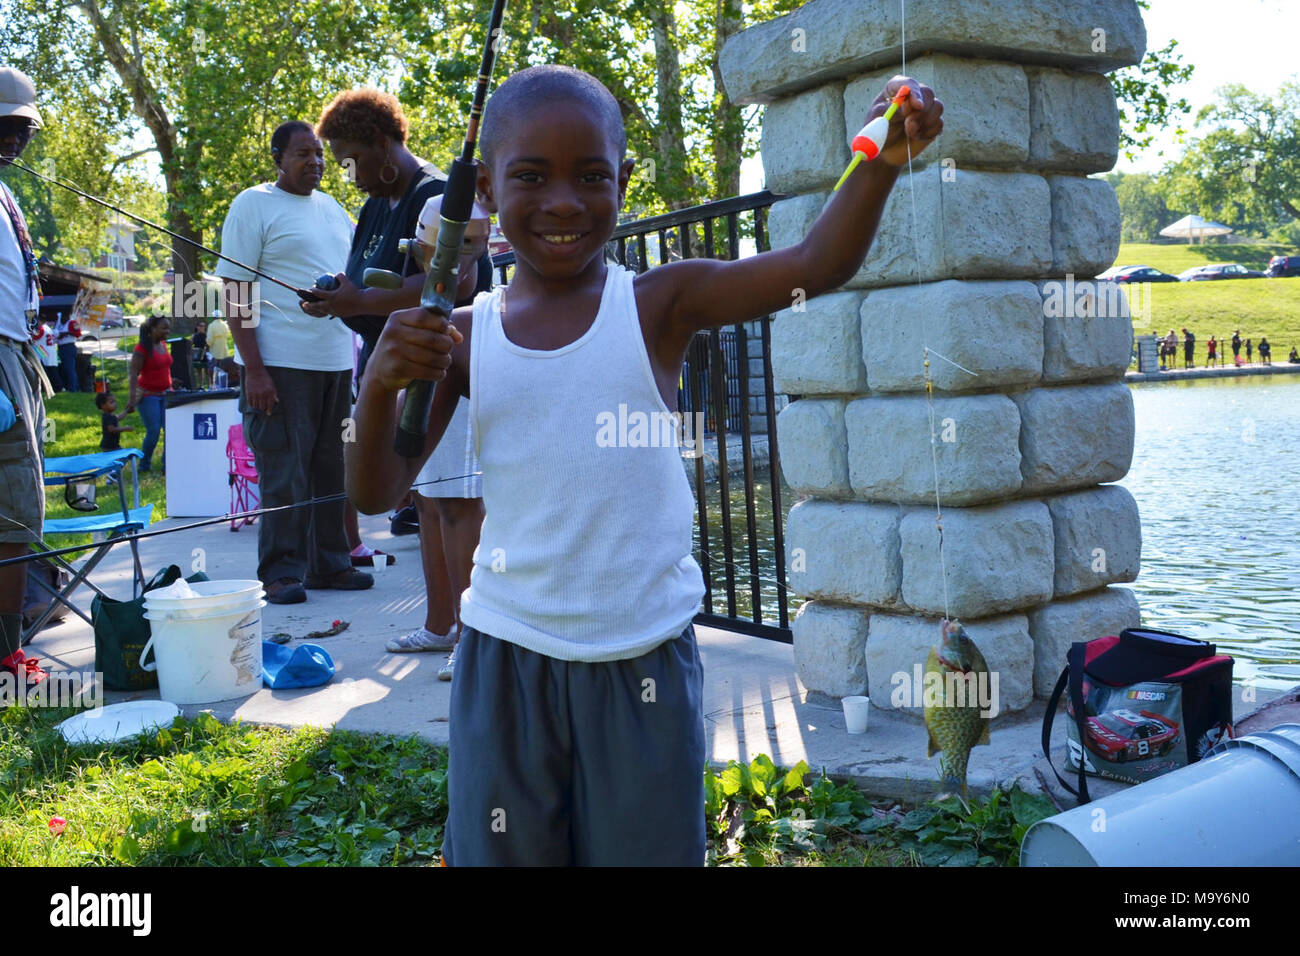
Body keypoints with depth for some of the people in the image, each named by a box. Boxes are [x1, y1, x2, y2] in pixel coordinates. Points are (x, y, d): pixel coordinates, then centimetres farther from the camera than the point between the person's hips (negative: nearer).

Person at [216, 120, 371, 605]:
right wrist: (253, 368, -17)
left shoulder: (333, 209, 17)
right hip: (281, 363, -6)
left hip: (337, 361, 6)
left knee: (330, 469, 10)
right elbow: (236, 291, -8)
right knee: (285, 473, -3)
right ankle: (281, 571, 5)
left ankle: (328, 563, 19)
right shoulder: (254, 205, -2)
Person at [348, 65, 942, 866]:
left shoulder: (661, 306, -6)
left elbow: (817, 265, -19)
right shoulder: (462, 338, 0)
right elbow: (377, 494, 0)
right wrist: (381, 383, -17)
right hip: (507, 658, 2)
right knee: (500, 850, 16)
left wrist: (881, 161, -35)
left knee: (645, 845, 13)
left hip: (644, 661, -1)